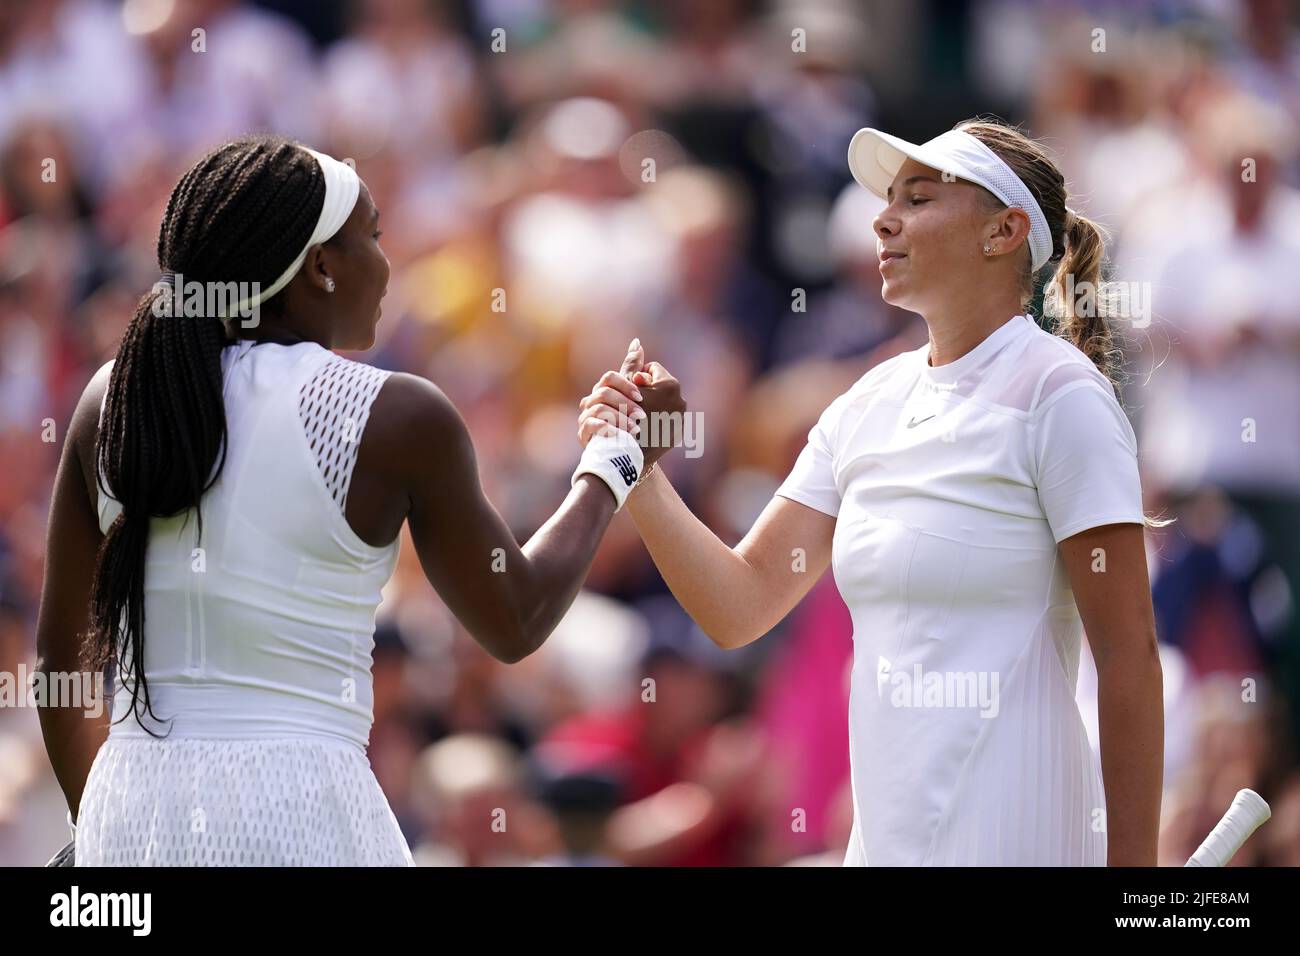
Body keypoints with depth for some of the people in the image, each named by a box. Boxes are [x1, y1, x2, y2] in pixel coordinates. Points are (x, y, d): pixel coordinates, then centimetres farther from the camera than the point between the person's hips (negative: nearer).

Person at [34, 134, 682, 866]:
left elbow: (61, 655, 13)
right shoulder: (397, 420, -5)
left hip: (129, 810, 5)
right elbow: (516, 624, 9)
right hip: (298, 818, -4)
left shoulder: (115, 397, 6)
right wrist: (615, 464, 23)